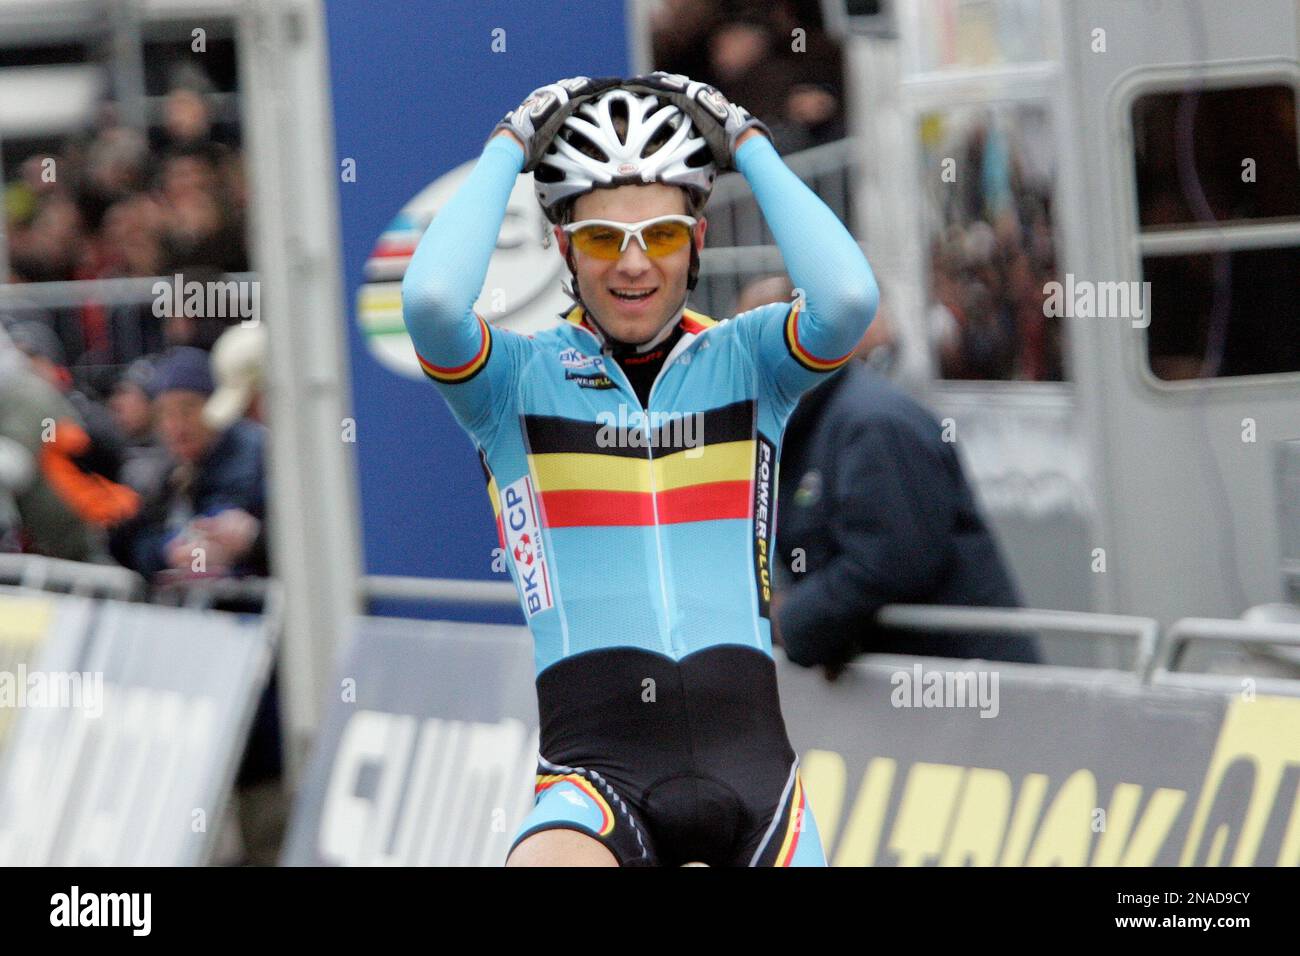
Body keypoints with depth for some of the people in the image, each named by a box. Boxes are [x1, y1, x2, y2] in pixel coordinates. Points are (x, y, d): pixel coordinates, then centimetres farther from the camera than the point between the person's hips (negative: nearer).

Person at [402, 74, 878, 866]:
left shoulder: (744, 359, 9)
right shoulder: (518, 378, 5)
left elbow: (850, 297, -13)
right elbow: (432, 301, -17)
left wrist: (750, 147, -1)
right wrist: (507, 151, -3)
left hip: (750, 766, 2)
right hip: (598, 768, -2)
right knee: (544, 862, -32)